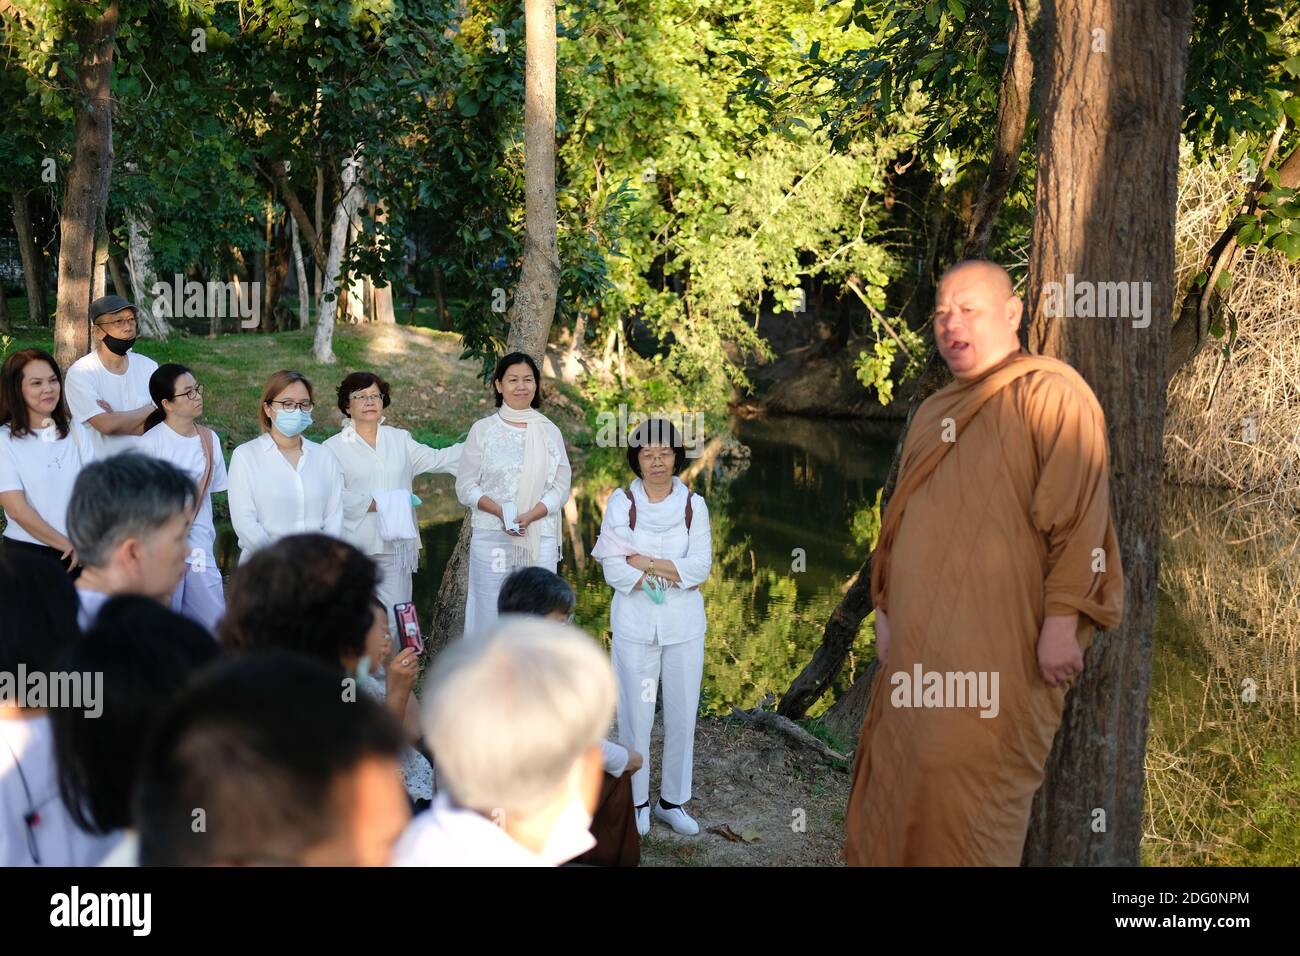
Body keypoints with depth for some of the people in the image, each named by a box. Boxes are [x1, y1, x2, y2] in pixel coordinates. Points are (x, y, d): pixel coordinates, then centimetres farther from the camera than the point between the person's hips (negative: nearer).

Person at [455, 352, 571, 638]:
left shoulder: (550, 431, 8)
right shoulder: (482, 429, 6)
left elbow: (561, 487, 6)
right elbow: (466, 486, 3)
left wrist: (528, 516, -12)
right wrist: (501, 512, -14)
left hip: (540, 538, 1)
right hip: (491, 537, -1)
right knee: (490, 614, -2)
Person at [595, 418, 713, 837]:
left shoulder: (694, 505, 1)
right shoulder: (620, 503, -2)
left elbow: (700, 568, -8)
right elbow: (614, 572, -9)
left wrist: (643, 561, -13)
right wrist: (668, 575, -15)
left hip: (684, 625, 2)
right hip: (635, 623, -1)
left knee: (682, 714, 6)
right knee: (636, 714, 2)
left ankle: (672, 800, 21)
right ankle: (637, 801, 17)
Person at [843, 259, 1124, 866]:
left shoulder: (1049, 393, -6)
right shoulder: (932, 413, 19)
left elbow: (1078, 515, -13)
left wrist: (1061, 622, -18)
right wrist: (886, 611, 19)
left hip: (997, 650, -7)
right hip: (918, 646, 8)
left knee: (962, 791, -4)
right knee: (899, 790, 10)